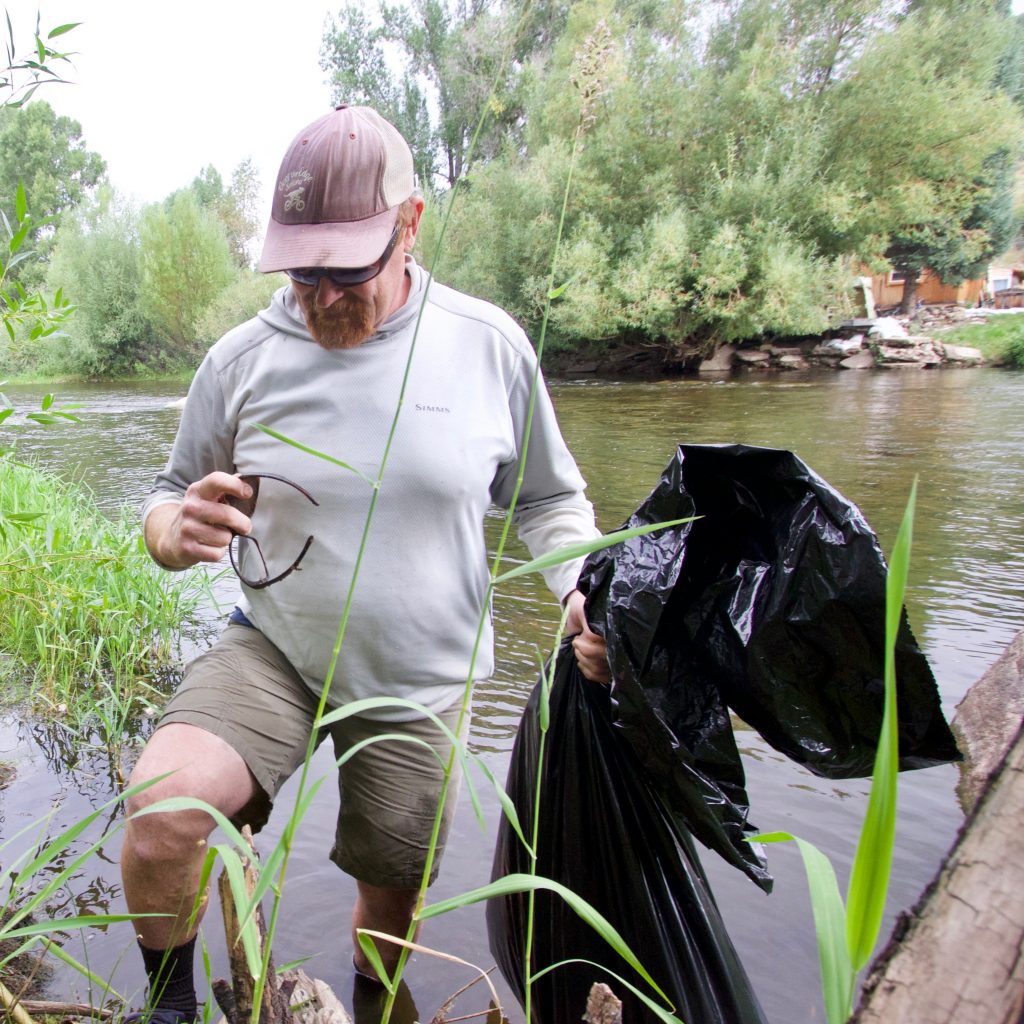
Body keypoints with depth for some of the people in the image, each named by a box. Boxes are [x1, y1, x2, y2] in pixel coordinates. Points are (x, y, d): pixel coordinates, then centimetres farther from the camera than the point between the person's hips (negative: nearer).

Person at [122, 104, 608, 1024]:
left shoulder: (491, 346, -9)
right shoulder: (242, 360, -7)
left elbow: (549, 498, 2)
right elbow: (170, 500, 5)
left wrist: (583, 593, -18)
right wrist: (178, 531, -21)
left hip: (421, 682, 1)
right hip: (271, 652, 0)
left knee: (392, 895, 15)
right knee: (162, 818, -25)